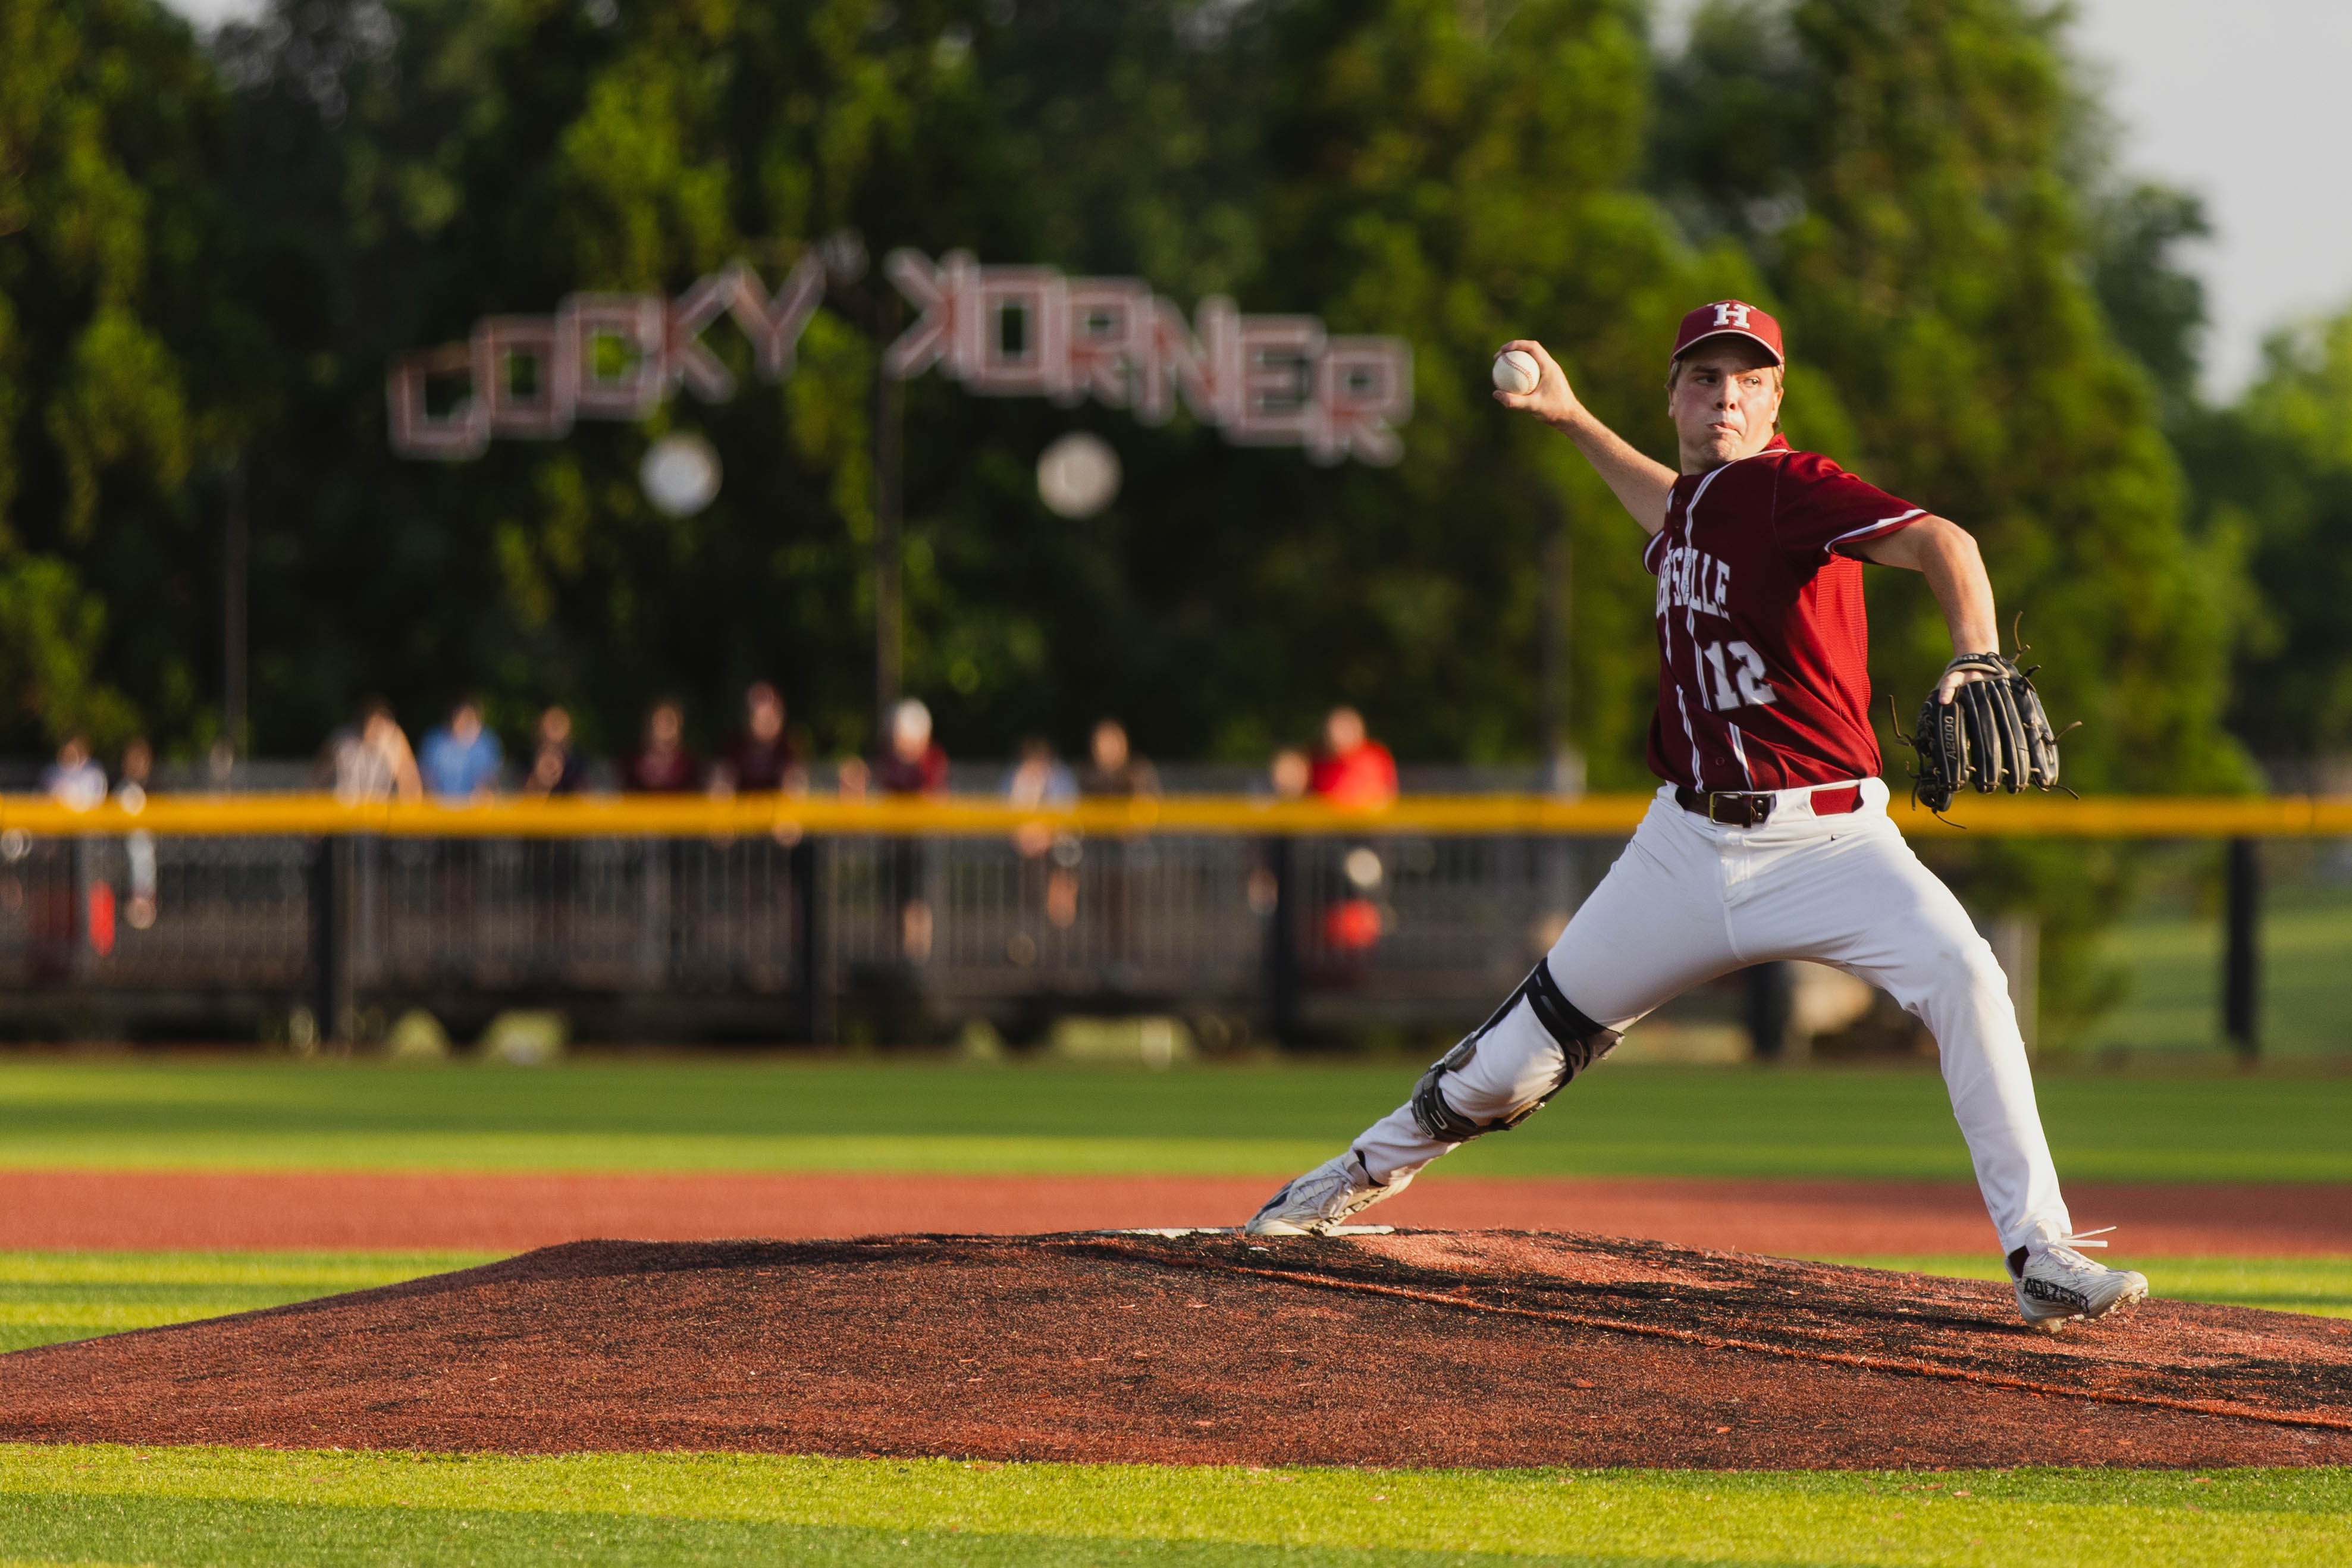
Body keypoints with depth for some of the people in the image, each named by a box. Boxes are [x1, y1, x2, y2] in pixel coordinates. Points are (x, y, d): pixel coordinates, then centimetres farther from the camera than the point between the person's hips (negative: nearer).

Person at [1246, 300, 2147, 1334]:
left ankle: (2040, 1257, -27)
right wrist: (1569, 418, 37)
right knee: (1531, 1043, 12)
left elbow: (1940, 544, -30)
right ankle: (1379, 1164, 39)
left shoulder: (1791, 489, -12)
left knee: (1960, 974, -31)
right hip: (1690, 842, 6)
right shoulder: (1694, 501, 10)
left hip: (1825, 839, -6)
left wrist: (1973, 660, -49)